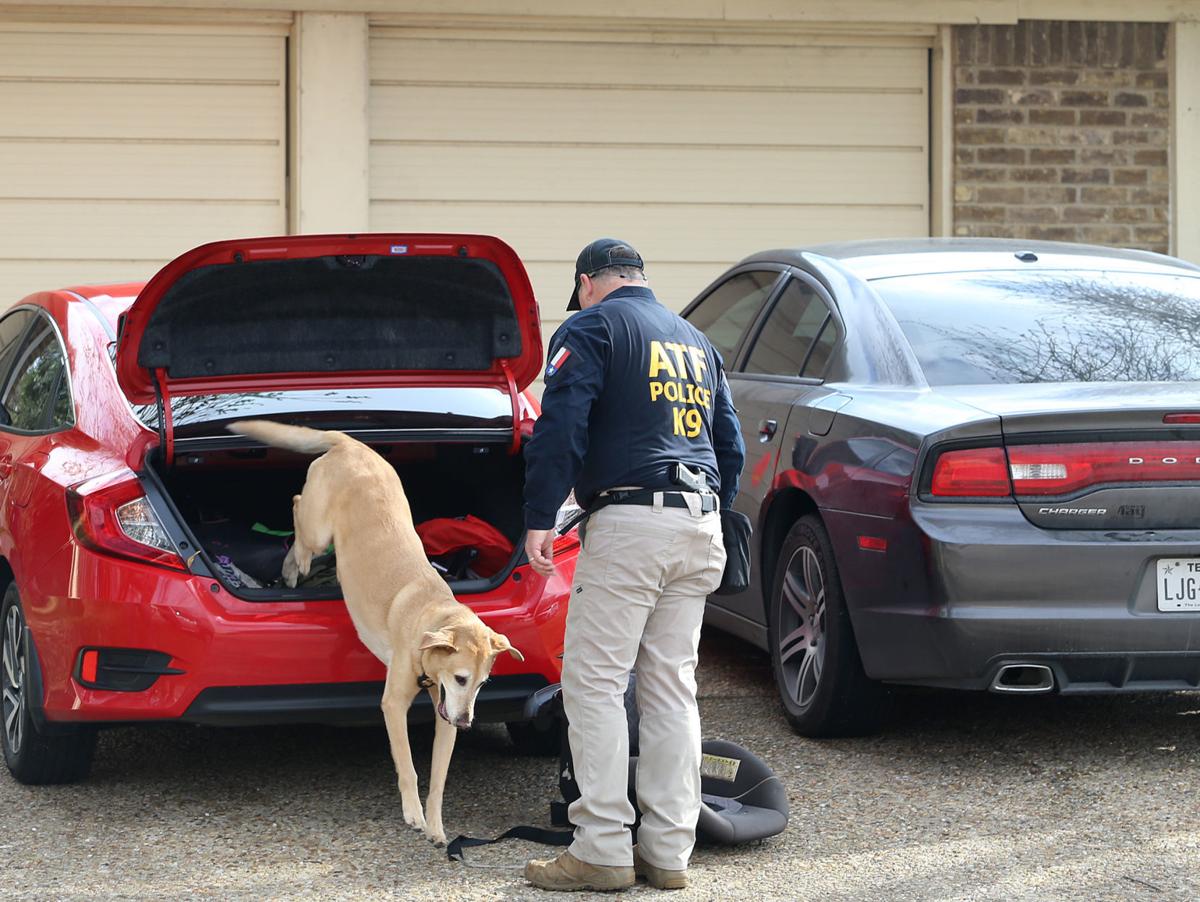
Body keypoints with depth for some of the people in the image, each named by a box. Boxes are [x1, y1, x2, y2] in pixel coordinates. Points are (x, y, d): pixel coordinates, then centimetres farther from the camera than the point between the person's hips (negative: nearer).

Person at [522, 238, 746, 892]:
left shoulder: (592, 328, 0)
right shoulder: (695, 342, 23)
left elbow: (559, 425, -12)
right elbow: (730, 444, 25)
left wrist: (539, 518, -12)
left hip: (630, 524, -7)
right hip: (699, 526, 7)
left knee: (594, 683, -4)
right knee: (672, 689, 9)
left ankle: (602, 850, -8)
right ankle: (668, 851, 9)